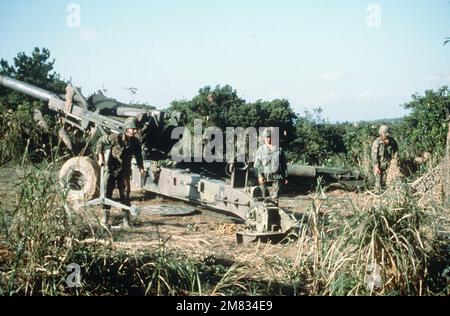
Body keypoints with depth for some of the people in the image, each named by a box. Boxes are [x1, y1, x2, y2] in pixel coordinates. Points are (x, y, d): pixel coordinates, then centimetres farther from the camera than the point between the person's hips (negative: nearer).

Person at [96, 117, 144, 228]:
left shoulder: (136, 142, -7)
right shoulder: (116, 137, -19)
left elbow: (138, 155, 8)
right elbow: (100, 142, -8)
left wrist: (141, 167, -6)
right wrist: (101, 157, -12)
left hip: (125, 171, 3)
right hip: (112, 169, -3)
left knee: (125, 194, 3)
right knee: (107, 193, -1)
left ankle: (126, 219, 10)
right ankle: (105, 218, 8)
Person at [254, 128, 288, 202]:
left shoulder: (279, 149, 8)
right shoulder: (260, 150, 4)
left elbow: (284, 164, 11)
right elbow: (257, 164, -1)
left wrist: (285, 176, 9)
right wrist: (259, 176, -13)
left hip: (276, 177, 0)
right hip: (265, 177, 0)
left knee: (275, 197, -4)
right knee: (264, 198, 5)